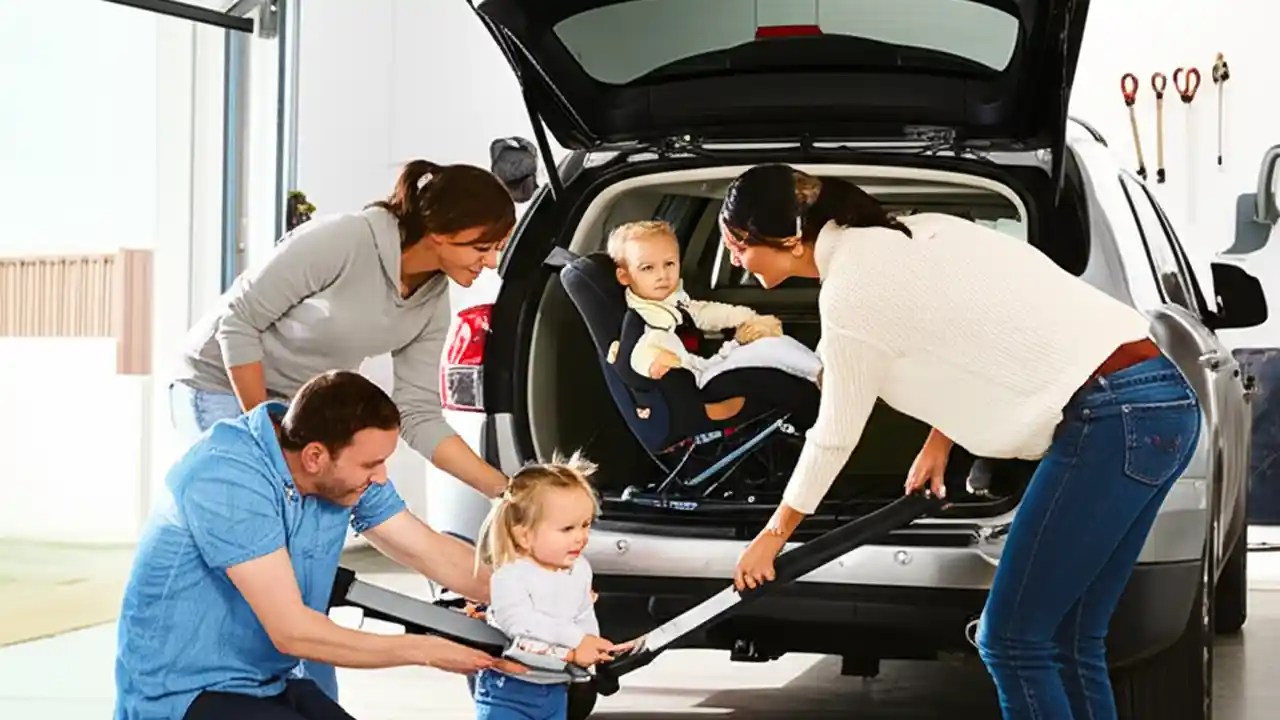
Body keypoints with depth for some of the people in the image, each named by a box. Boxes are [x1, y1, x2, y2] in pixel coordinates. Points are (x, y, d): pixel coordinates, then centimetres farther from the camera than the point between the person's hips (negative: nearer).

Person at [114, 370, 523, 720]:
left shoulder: (345, 473, -3)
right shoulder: (229, 479, -26)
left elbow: (437, 555, 7)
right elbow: (292, 631, -27)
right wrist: (425, 651, -19)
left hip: (269, 683, 8)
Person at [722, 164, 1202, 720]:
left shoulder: (851, 290, -9)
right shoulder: (906, 237, 17)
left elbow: (834, 439, 1)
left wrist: (771, 538, 14)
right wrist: (938, 445, 31)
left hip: (1113, 417, -10)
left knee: (1011, 640, -3)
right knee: (1070, 640, 13)